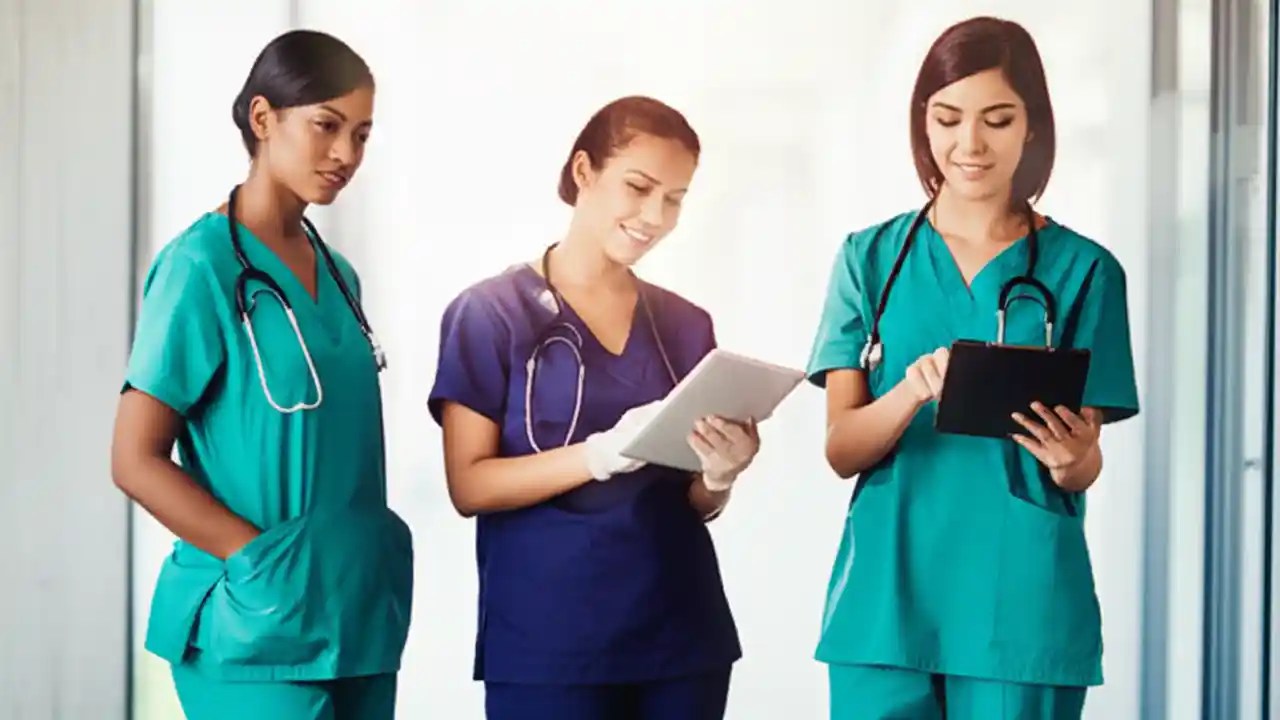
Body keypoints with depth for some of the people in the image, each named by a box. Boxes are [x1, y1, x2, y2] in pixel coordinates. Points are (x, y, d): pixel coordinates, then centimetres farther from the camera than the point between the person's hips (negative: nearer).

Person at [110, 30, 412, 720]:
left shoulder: (336, 273, 11)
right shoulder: (201, 266, -9)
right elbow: (136, 461, -11)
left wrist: (374, 552, 5)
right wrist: (262, 560, -15)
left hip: (360, 613, 7)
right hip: (261, 624, -7)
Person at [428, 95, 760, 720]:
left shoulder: (687, 325, 10)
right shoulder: (490, 313, -2)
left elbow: (696, 504, 14)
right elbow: (469, 485, -9)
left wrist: (720, 472, -9)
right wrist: (603, 454, -22)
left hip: (681, 634, 4)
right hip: (547, 643, -4)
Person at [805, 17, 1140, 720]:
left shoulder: (1083, 269, 2)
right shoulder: (871, 256, 6)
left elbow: (1083, 469, 3)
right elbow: (841, 449, -1)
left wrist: (1072, 457, -21)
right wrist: (911, 392, -21)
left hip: (1022, 605, -1)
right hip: (884, 599, 1)